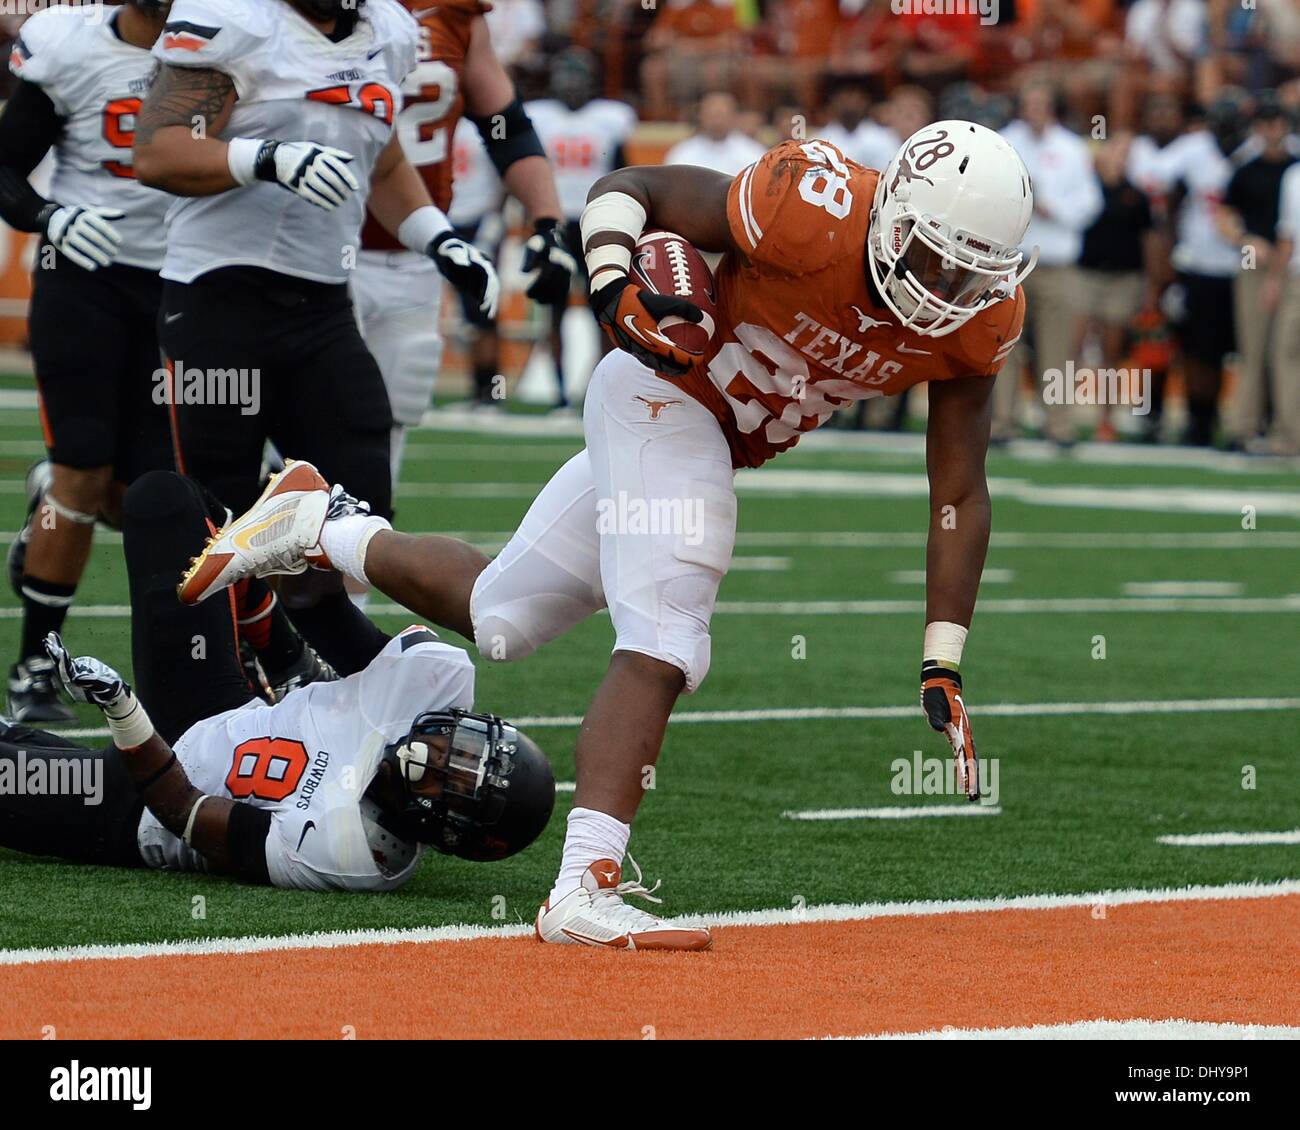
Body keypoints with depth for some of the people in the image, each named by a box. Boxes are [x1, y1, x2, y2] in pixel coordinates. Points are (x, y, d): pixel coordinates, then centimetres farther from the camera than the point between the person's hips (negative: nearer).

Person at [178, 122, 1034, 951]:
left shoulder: (978, 318, -11)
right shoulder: (815, 214, -28)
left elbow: (959, 496, -3)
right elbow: (624, 190, -15)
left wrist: (944, 668, -7)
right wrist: (617, 293, -33)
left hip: (724, 442, 7)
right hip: (664, 394, -7)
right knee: (663, 646, -22)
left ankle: (321, 531, 36)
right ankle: (584, 890, -24)